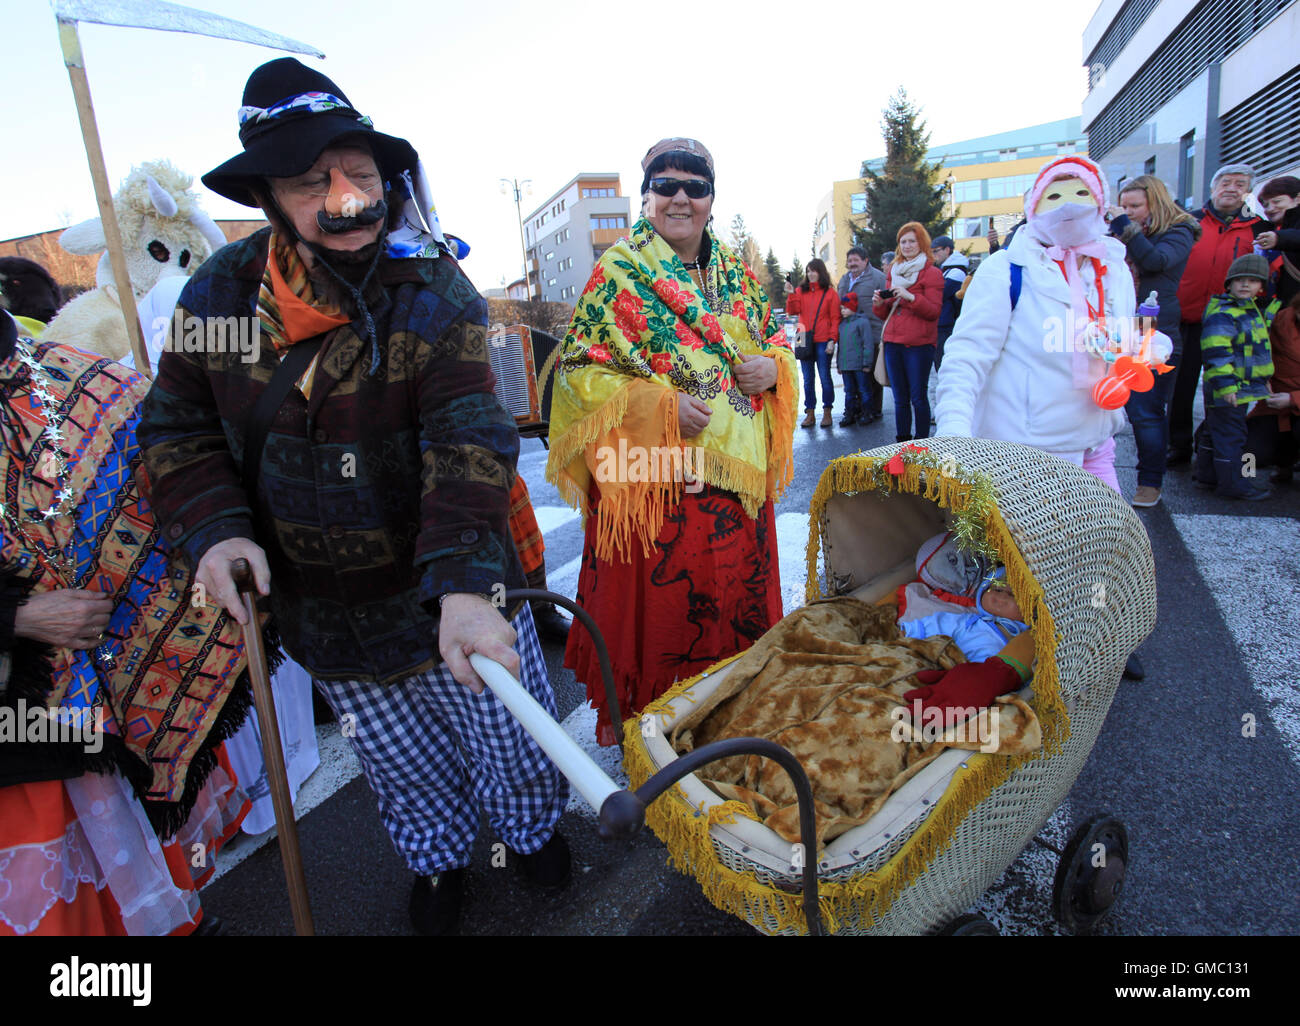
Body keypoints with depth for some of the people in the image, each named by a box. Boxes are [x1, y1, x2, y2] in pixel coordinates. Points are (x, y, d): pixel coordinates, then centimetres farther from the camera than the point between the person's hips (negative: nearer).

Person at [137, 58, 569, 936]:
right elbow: (178, 426, 3)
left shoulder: (435, 294, -18)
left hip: (451, 598, -2)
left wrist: (467, 586, -43)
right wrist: (215, 527, -14)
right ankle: (438, 862, 55)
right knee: (408, 769, 23)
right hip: (326, 618, 3)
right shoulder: (220, 294, -6)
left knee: (518, 747, 18)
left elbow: (468, 447, -29)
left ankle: (532, 830, 53)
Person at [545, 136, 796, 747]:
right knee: (659, 602, 4)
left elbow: (774, 340, 21)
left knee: (738, 594, 15)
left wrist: (773, 366, -4)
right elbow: (578, 370, -8)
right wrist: (658, 405, -21)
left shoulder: (736, 273, 12)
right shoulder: (619, 271, -4)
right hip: (655, 473, -5)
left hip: (736, 470, 6)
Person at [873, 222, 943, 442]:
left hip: (919, 343, -5)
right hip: (893, 342, 5)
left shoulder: (932, 273, 1)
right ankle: (902, 442, 14)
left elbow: (934, 311, -9)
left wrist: (911, 297, -22)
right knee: (900, 399, 7)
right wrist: (879, 303, -1)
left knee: (918, 397, -6)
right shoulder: (894, 271, 19)